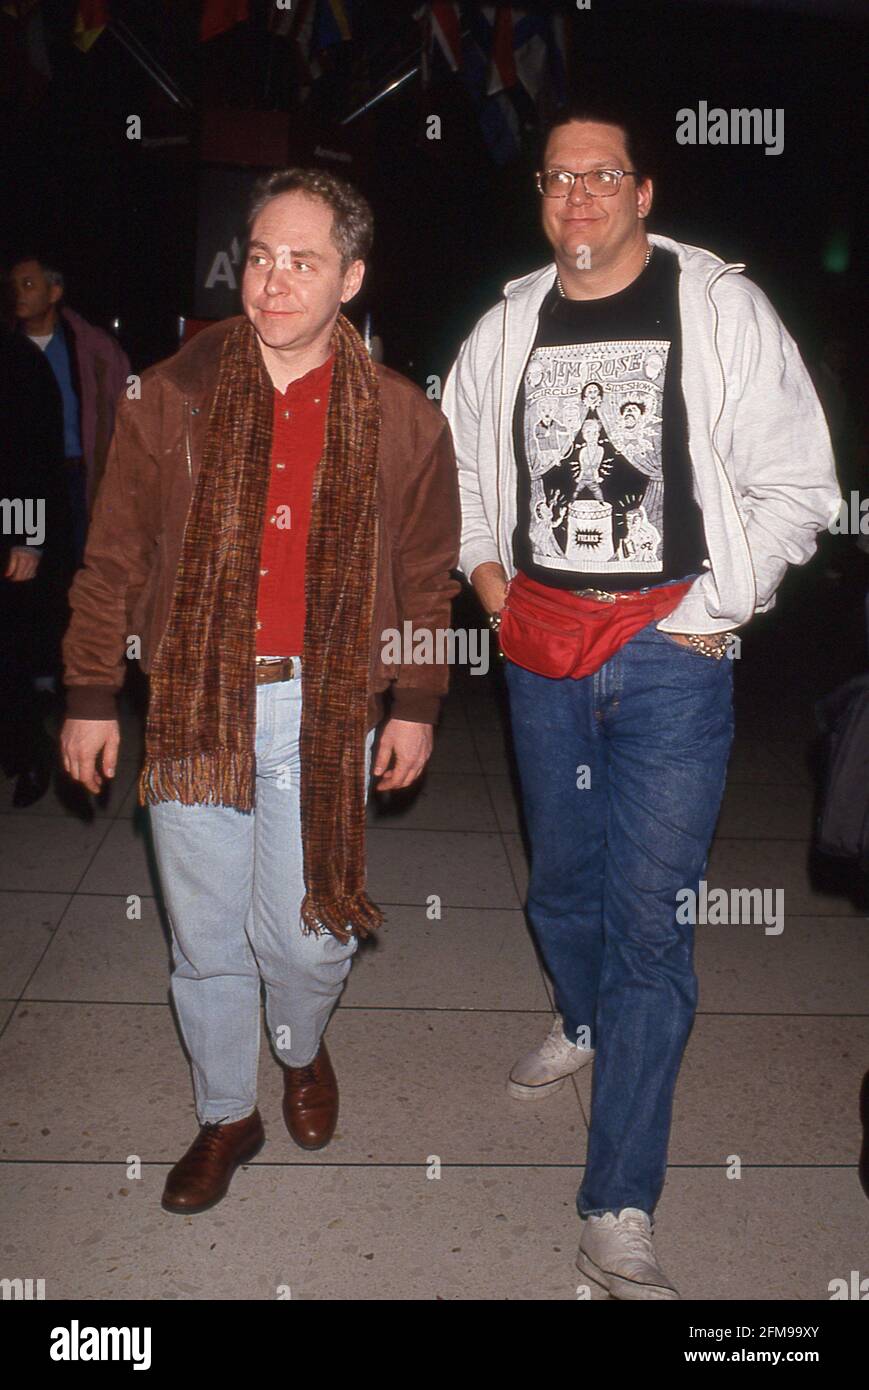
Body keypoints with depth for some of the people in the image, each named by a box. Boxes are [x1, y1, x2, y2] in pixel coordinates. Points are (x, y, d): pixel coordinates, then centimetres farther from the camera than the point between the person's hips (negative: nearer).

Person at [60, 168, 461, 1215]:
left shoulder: (401, 420, 1)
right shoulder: (170, 397, 1)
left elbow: (428, 577, 8)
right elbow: (112, 559, 5)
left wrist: (416, 705, 7)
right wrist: (90, 696, 5)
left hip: (325, 709, -1)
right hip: (192, 703, 1)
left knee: (306, 935, 3)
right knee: (205, 938, 10)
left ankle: (303, 1050, 40)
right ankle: (225, 1117, 34)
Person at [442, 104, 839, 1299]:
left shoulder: (718, 307, -4)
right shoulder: (510, 325, 9)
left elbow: (795, 482, -6)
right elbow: (456, 460, 23)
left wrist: (711, 612, -11)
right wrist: (485, 574, 10)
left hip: (671, 653, -4)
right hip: (543, 650, 5)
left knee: (648, 918, -5)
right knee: (561, 880, 19)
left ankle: (619, 1215, 4)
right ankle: (588, 1024, 51)